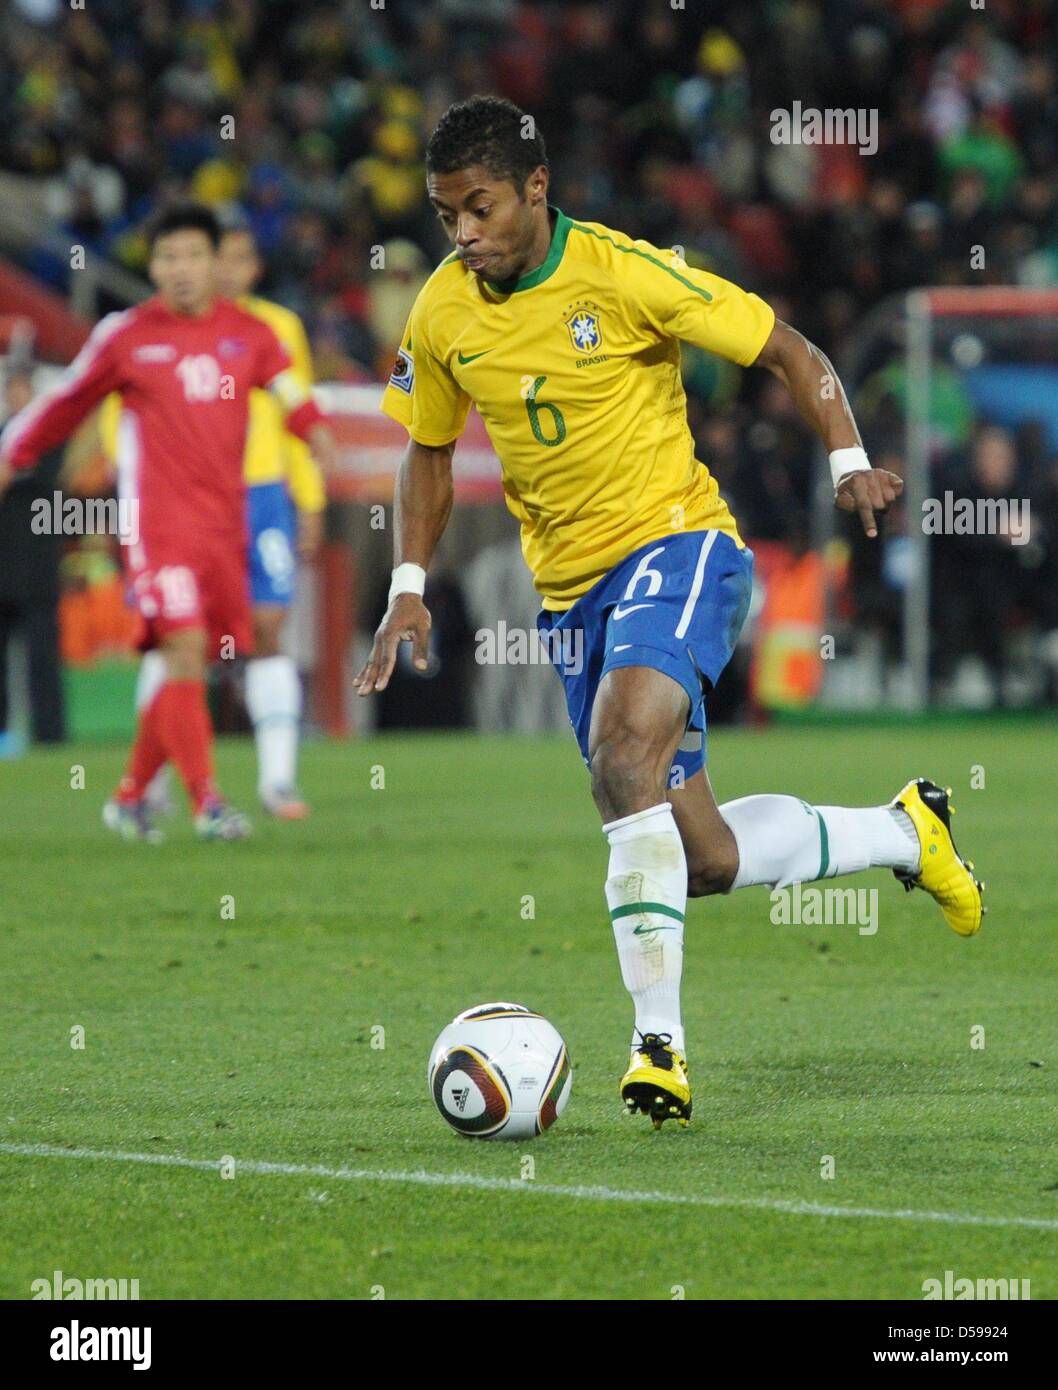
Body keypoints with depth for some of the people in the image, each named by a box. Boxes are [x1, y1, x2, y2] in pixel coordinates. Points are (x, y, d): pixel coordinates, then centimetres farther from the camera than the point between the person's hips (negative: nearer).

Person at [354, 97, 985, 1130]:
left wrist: (849, 463, -20)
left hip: (674, 542, -6)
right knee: (704, 860, 5)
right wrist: (408, 588, 6)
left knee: (623, 753, -33)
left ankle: (658, 1036, -32)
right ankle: (904, 832, 32)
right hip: (568, 586, 6)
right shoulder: (442, 316, 1)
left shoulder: (622, 274, -14)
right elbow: (429, 452, 18)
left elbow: (787, 353, -7)